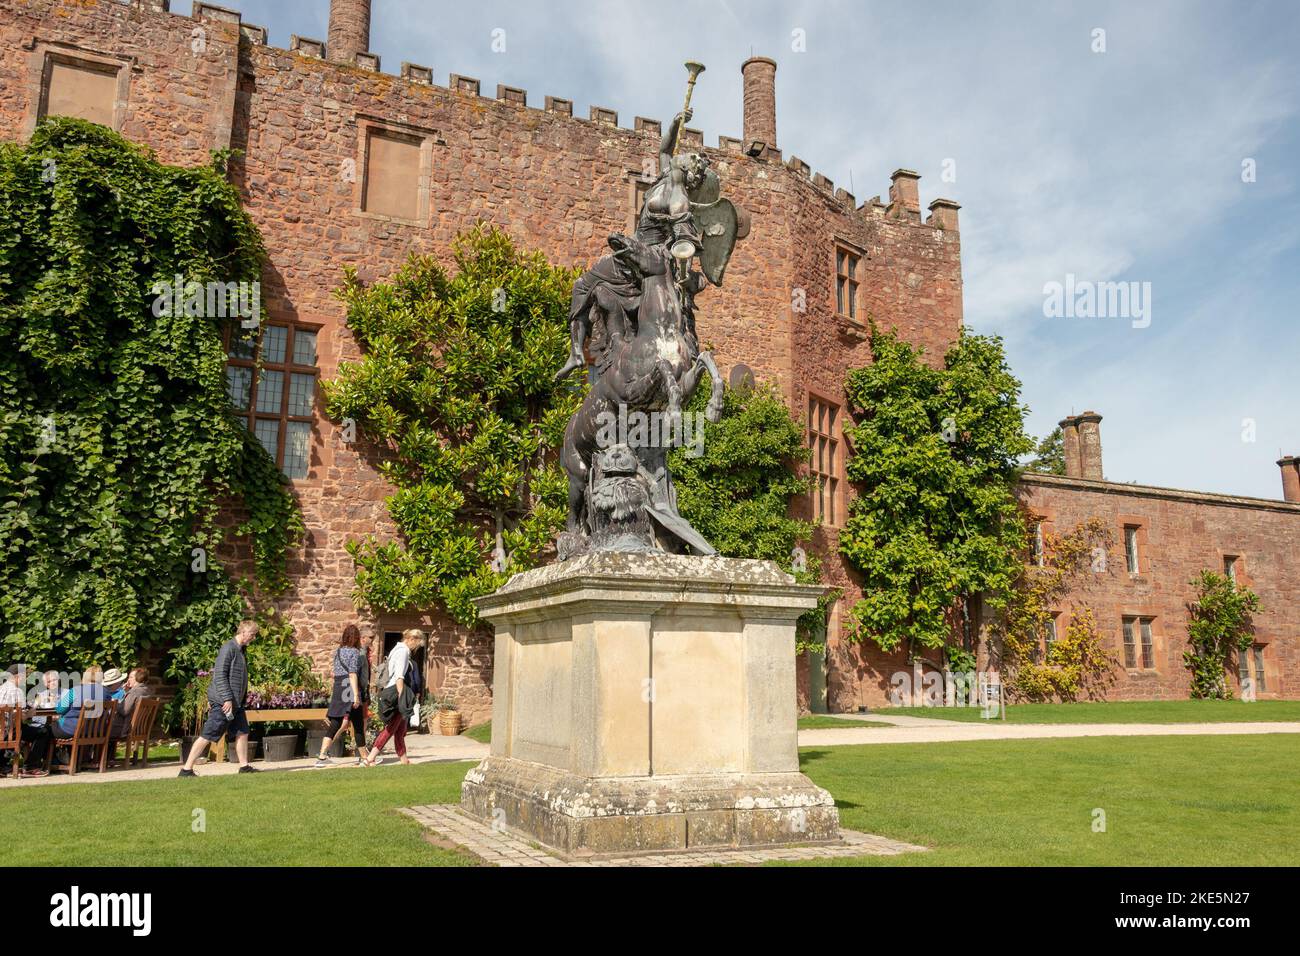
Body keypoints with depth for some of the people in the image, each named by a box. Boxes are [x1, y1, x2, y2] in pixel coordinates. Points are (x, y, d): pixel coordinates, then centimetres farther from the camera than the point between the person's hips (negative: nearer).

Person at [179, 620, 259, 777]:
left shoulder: (240, 650, 14)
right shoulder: (228, 648, -15)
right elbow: (220, 675, -20)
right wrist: (227, 699, -22)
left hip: (236, 702, 9)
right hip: (223, 702, -9)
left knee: (242, 732, 8)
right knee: (207, 736, -5)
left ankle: (244, 766, 14)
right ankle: (187, 769, 1)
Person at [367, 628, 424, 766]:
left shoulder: (398, 649, 18)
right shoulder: (403, 651, -12)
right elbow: (399, 677, -20)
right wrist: (401, 698, -22)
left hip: (395, 693, 10)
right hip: (397, 692, -10)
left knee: (400, 729, 12)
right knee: (391, 728, -8)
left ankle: (404, 760, 16)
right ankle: (371, 757, -9)